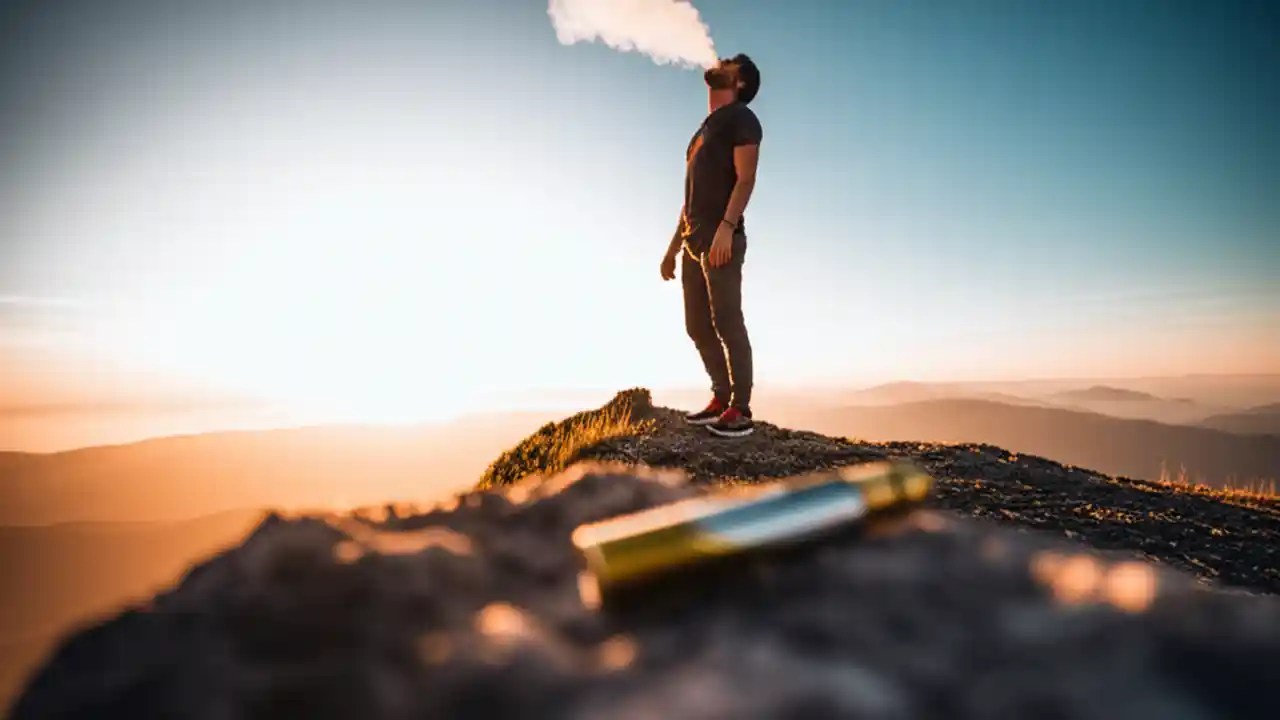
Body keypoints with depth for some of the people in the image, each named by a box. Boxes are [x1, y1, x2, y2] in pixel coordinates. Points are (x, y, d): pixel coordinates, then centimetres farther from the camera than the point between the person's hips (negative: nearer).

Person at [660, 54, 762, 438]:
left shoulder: (741, 118, 1)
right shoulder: (706, 128, 26)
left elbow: (746, 178, -13)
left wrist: (726, 228, -27)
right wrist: (674, 246, 21)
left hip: (722, 239, -9)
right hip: (694, 242, 9)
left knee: (727, 323, -12)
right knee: (698, 326, 9)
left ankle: (740, 411, -9)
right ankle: (721, 398, 17)